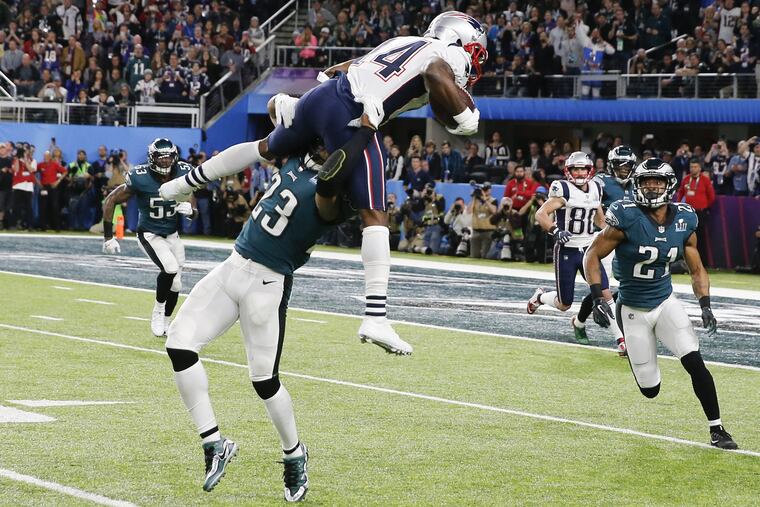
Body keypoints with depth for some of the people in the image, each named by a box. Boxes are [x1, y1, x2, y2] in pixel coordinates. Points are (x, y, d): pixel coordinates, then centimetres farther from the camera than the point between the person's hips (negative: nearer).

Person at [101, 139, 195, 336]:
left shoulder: (183, 174, -12)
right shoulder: (141, 179, -24)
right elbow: (110, 201, -14)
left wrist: (189, 209, -24)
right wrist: (108, 237, -15)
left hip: (172, 235, 5)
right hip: (149, 235, -5)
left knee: (175, 283, 9)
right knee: (170, 268, -27)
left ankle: (165, 321, 34)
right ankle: (158, 311, -3)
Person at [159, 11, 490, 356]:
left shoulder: (403, 43, 28)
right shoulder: (451, 55, 6)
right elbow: (436, 74, -18)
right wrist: (464, 117, -6)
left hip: (321, 94, 8)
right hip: (351, 119, -8)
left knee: (266, 148, 34)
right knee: (375, 217, -7)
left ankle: (181, 184, 47)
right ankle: (375, 318, -18)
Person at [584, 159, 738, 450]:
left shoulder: (683, 222, -4)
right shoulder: (627, 219, -18)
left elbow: (697, 270, 6)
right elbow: (593, 256, -10)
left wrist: (705, 305, -9)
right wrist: (597, 299, -20)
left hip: (666, 303, 3)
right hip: (633, 310, -3)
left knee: (694, 362, -19)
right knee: (650, 390, 3)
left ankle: (716, 429, -8)